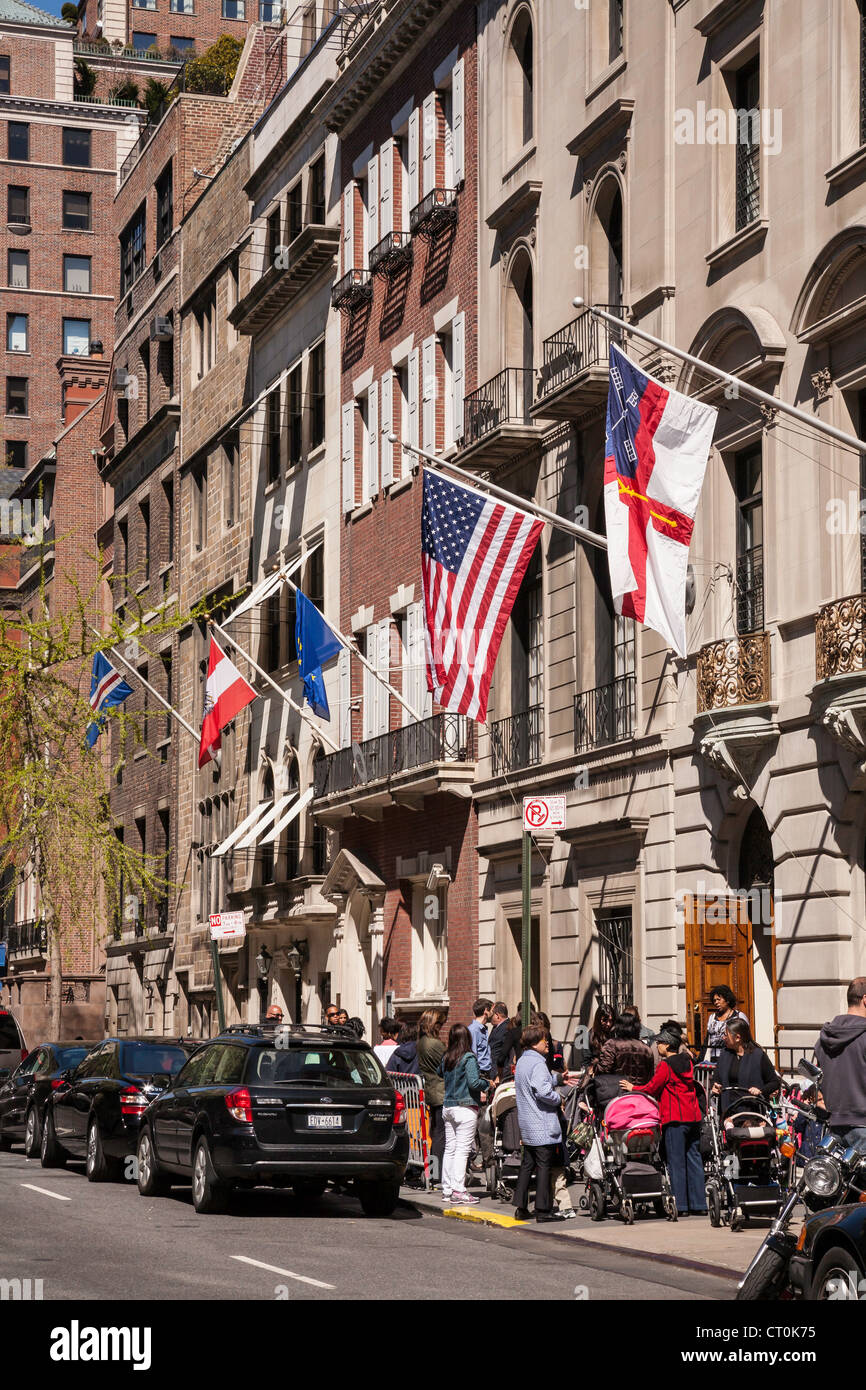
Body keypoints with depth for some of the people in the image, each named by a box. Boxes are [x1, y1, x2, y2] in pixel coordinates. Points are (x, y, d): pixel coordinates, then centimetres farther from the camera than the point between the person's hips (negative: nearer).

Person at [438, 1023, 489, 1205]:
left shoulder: (446, 1058, 6)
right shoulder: (469, 1058, -13)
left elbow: (440, 1073, 26)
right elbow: (474, 1082, -20)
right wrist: (486, 1083, -2)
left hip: (447, 1106, 7)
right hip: (465, 1107, -7)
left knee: (449, 1148, 12)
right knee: (463, 1150, -6)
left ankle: (447, 1189, 15)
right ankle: (458, 1190, -9)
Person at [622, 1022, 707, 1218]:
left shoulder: (665, 1066, -9)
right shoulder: (687, 1062, 13)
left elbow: (651, 1088, -6)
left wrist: (633, 1088, 11)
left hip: (675, 1119, -7)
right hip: (693, 1117, 7)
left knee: (676, 1162, -3)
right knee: (694, 1159, 8)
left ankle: (680, 1205, -3)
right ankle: (698, 1204, 9)